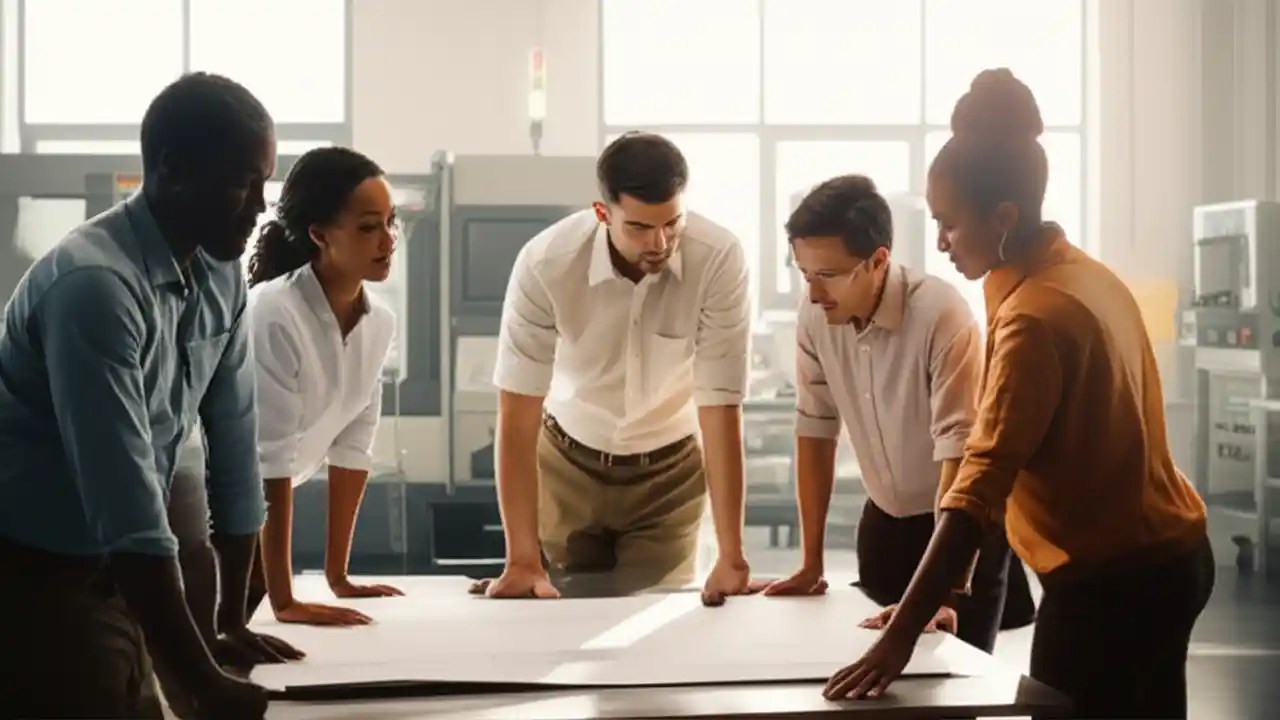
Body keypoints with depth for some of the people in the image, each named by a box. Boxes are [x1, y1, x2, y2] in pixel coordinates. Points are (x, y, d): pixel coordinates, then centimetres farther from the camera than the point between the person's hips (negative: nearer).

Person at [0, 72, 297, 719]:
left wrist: (234, 618, 11)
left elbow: (233, 446, 7)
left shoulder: (221, 275, 0)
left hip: (108, 576, 7)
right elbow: (130, 513, -29)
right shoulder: (94, 285, -26)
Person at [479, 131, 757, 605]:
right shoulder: (545, 263, -30)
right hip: (568, 462, 0)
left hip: (669, 469, 0)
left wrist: (731, 556, -29)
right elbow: (518, 414, -25)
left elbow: (721, 409, -25)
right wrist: (523, 560, -30)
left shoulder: (719, 259, -30)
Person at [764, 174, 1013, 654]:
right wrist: (812, 562, 0)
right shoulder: (815, 318, -11)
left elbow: (959, 450, -30)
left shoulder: (940, 314, -28)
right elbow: (815, 430, -1)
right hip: (884, 521, 5)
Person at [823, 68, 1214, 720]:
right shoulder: (1087, 275, 7)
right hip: (1162, 557, 10)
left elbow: (979, 489, -29)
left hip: (1108, 581, -10)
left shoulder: (1035, 317, -22)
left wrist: (899, 636, -32)